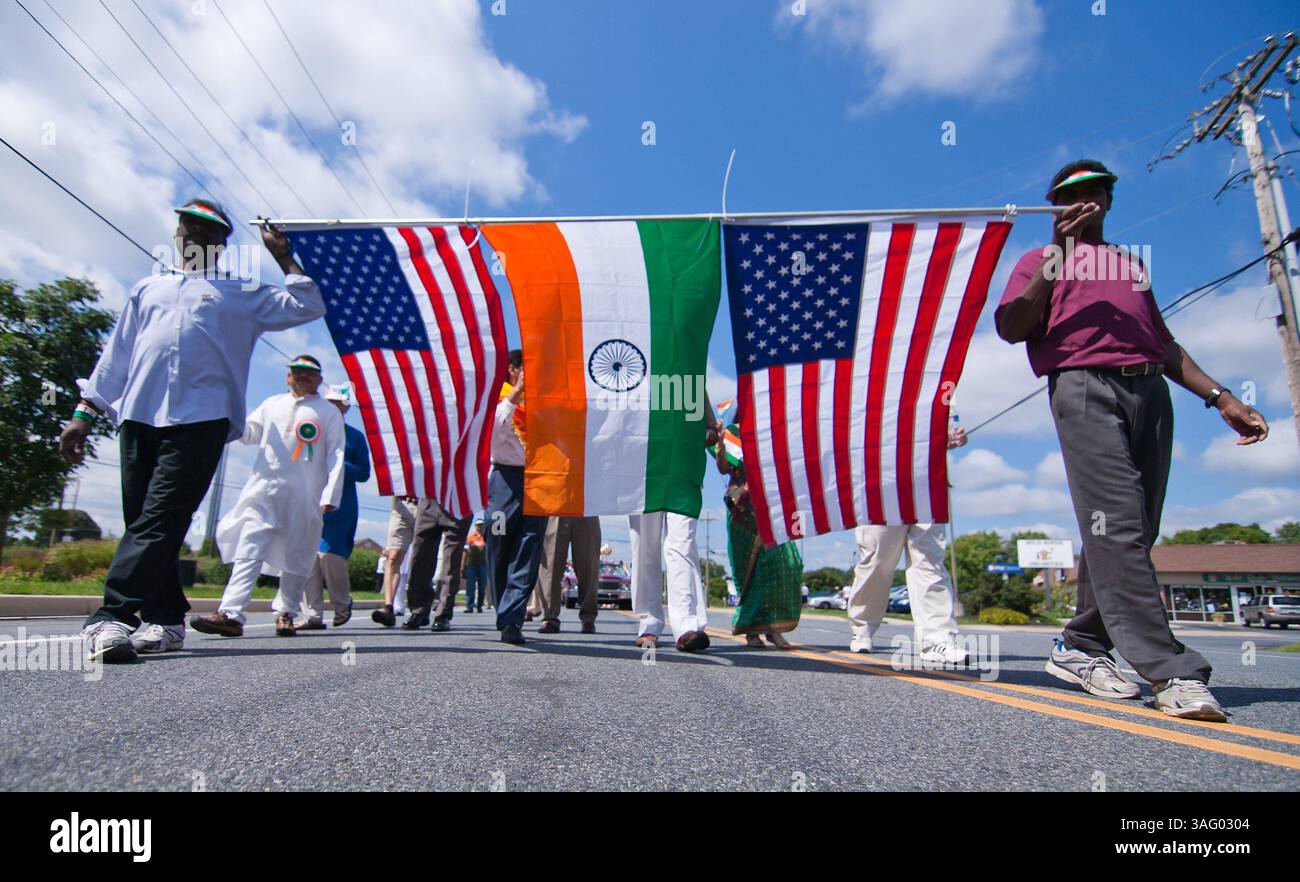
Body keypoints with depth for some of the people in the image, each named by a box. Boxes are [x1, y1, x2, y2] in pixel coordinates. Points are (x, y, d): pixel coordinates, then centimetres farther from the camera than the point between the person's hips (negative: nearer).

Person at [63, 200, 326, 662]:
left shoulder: (242, 294, 19)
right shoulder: (149, 288, 27)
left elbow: (305, 307, 12)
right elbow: (116, 355, 24)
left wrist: (284, 257, 15)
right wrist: (85, 411, 16)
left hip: (200, 417, -4)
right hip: (138, 415, 4)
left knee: (161, 518, -15)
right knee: (143, 521, 3)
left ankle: (111, 616, -20)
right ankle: (165, 619, 9)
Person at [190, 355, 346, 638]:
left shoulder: (329, 412, 10)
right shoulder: (273, 404, 21)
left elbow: (335, 455, 2)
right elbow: (247, 433, 20)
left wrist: (330, 495, -8)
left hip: (305, 497, -2)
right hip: (265, 488, 2)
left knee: (297, 559, 3)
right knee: (249, 550, -9)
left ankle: (285, 613, 14)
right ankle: (230, 614, -14)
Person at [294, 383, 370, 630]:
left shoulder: (354, 436, 7)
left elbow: (363, 473, 2)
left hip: (339, 505, -3)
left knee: (329, 554, -10)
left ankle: (342, 604, 14)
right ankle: (313, 615, 3)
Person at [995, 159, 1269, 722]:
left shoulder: (1131, 264, 33)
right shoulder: (1040, 261, 18)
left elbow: (1163, 340, 29)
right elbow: (1011, 328, -1)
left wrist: (1218, 396, 18)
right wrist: (1058, 255, -6)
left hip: (1150, 390, 6)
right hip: (1084, 386, -5)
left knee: (1135, 531, -1)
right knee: (1116, 526, -16)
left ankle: (1080, 646, 9)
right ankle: (1171, 673, -18)